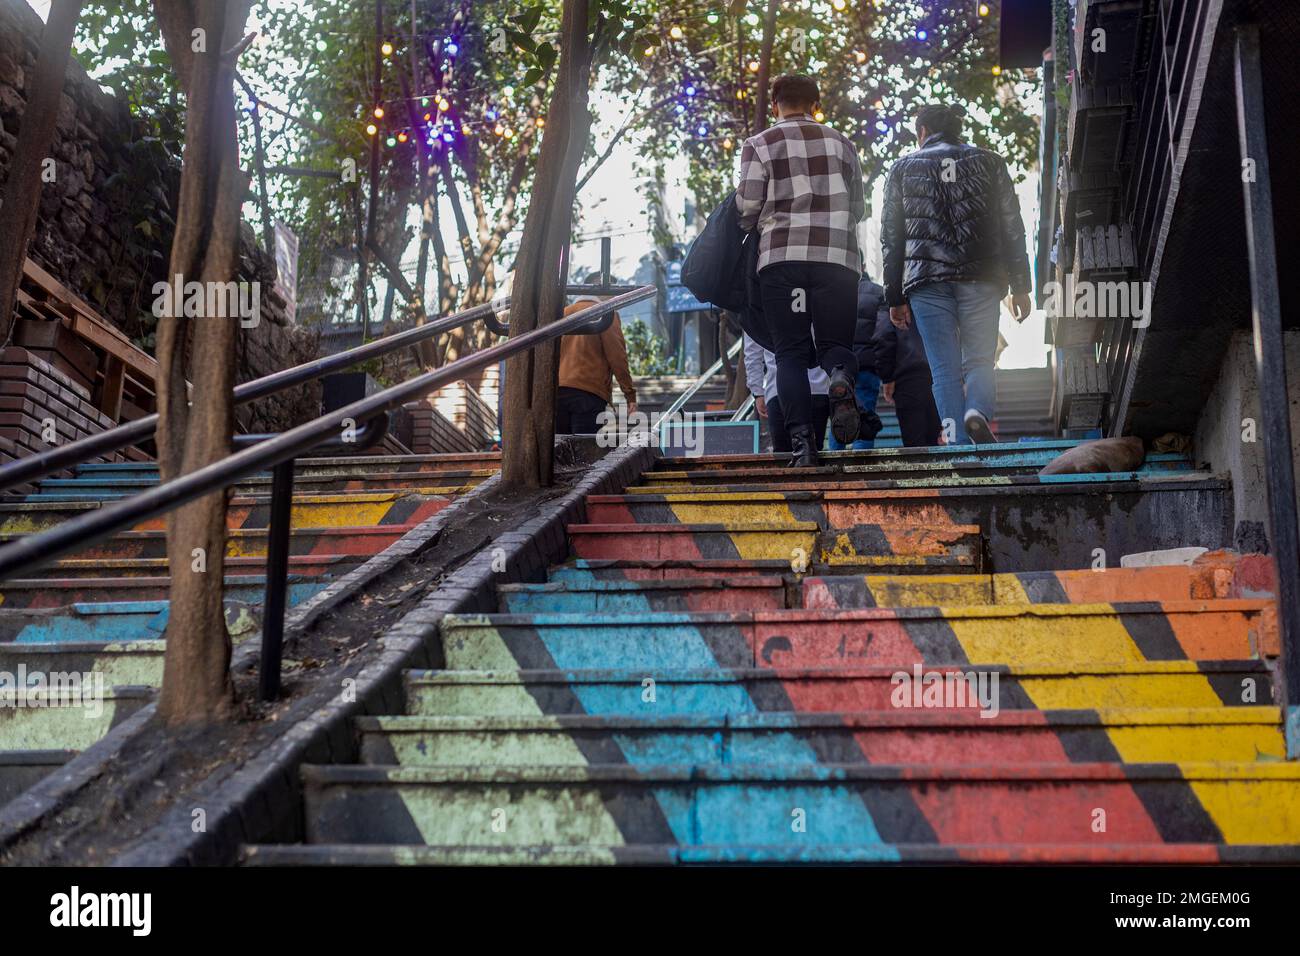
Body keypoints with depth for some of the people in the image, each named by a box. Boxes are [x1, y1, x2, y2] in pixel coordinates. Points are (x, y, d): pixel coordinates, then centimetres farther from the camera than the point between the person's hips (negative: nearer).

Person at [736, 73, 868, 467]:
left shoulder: (759, 145, 6)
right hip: (837, 257, 1)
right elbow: (858, 208, 18)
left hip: (781, 256, -1)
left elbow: (747, 207, -1)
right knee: (834, 343, 10)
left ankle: (802, 442, -11)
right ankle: (841, 378, -26)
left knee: (791, 353, 3)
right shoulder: (841, 143, 15)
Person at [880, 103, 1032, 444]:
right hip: (981, 278, 0)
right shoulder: (989, 162, 15)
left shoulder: (903, 169, 14)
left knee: (945, 369, 1)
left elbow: (891, 238, 10)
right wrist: (1020, 287, 9)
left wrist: (895, 298, 11)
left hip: (926, 281, 0)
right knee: (979, 360, 6)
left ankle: (957, 442, -10)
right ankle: (978, 411, -23)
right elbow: (1012, 228, 9)